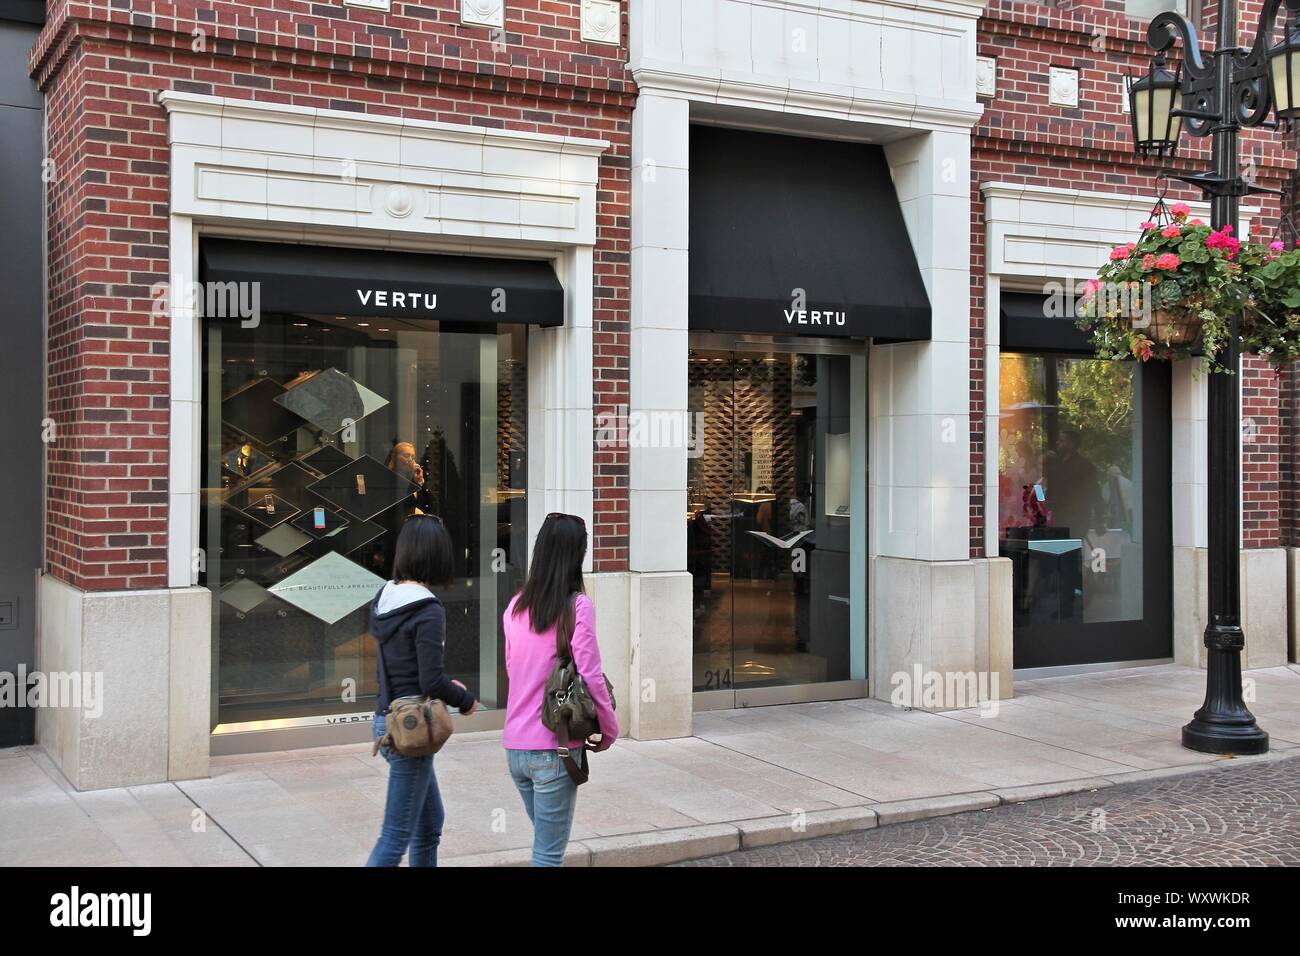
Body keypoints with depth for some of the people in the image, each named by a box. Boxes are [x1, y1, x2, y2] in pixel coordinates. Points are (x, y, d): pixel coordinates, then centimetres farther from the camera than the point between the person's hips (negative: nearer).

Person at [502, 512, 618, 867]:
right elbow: (590, 678, -14)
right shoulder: (578, 605, -12)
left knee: (545, 838, 23)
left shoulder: (516, 607, 5)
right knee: (549, 854, 3)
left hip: (515, 747, 6)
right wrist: (609, 730, -1)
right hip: (555, 748, -6)